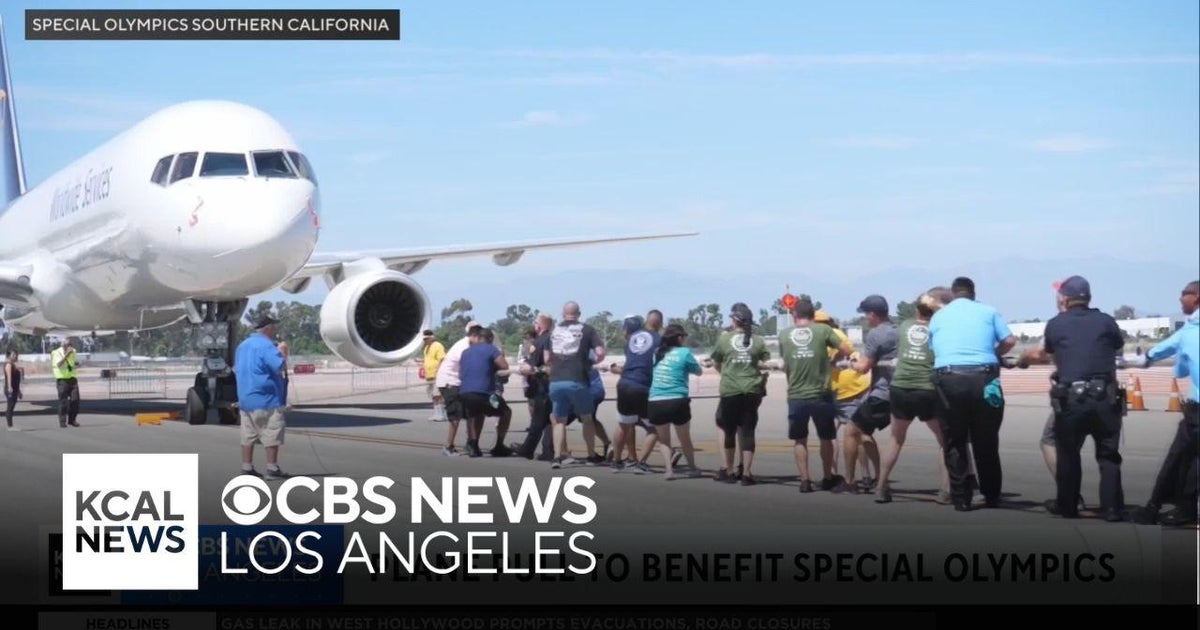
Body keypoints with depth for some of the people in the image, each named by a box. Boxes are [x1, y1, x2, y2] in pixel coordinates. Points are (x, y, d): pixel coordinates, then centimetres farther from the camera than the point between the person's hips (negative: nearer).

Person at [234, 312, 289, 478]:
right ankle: (272, 468, -4)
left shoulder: (243, 345, 14)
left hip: (245, 399, 8)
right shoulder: (266, 345, -14)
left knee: (248, 435, 10)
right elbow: (279, 367, -22)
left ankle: (247, 467, 12)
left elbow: (236, 369, 23)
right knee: (272, 434, -3)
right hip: (266, 399, -8)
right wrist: (282, 353, -7)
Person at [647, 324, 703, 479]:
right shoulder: (684, 353, -2)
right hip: (677, 402, -3)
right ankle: (692, 469, 31)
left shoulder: (657, 353, 9)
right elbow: (698, 372, 9)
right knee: (685, 439, 16)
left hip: (655, 403, 3)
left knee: (663, 440, 15)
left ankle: (669, 470, -1)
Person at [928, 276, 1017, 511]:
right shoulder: (987, 311, 10)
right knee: (986, 442, 9)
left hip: (948, 379, 1)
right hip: (983, 378, 0)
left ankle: (961, 498, 4)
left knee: (954, 441, 7)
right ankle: (992, 496, 16)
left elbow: (932, 350, 17)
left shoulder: (938, 316, 16)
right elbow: (1009, 341, 5)